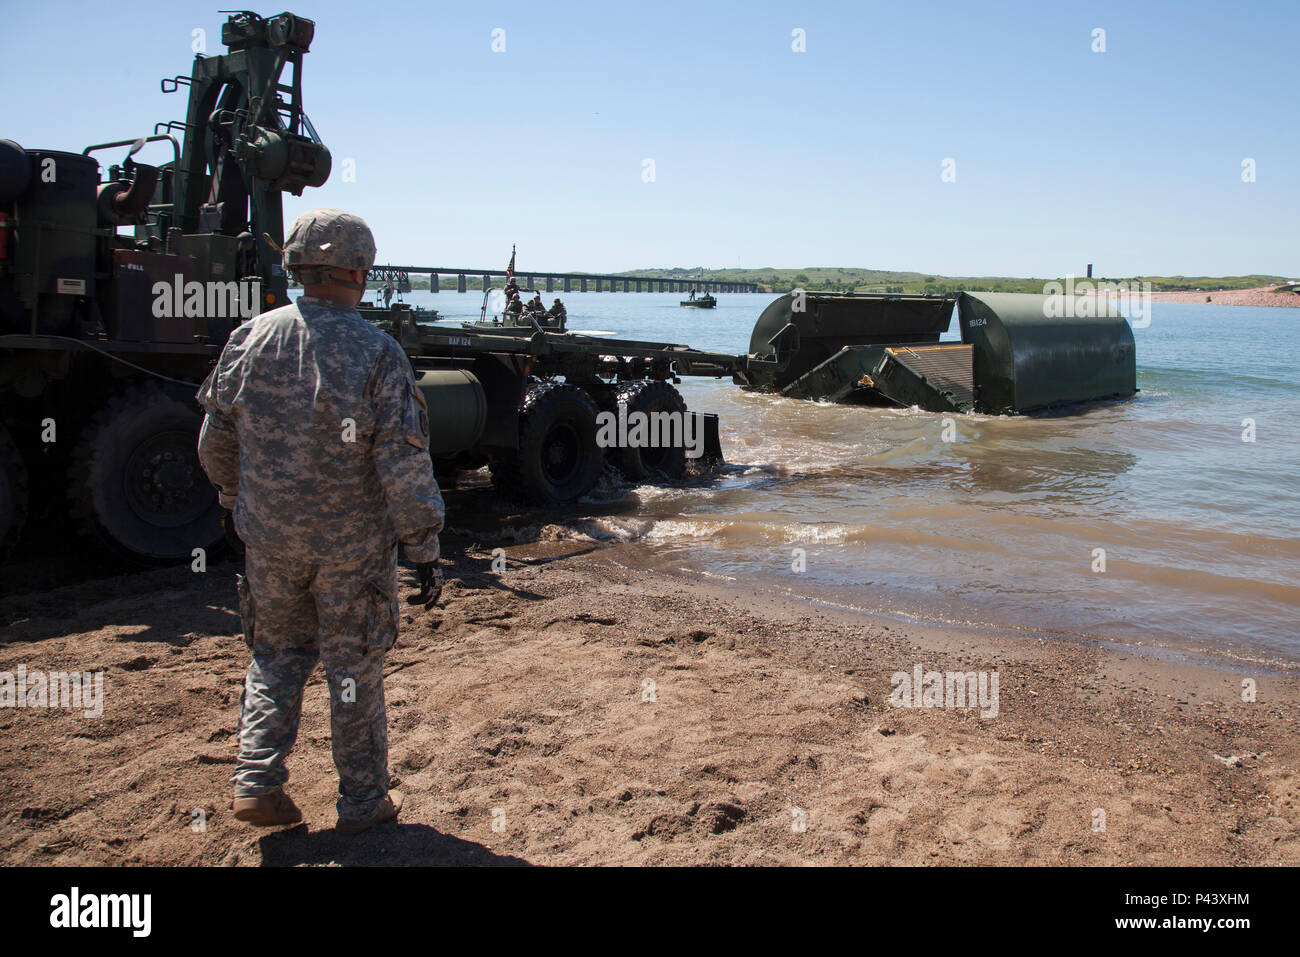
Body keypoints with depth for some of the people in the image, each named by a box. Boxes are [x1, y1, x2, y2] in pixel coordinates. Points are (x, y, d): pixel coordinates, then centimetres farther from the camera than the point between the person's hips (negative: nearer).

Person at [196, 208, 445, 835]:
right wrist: (424, 549, -8)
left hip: (269, 537, 3)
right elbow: (404, 466, -16)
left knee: (277, 653, 23)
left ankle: (256, 782, 18)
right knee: (354, 667, 11)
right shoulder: (377, 353, -14)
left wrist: (237, 501, 24)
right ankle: (362, 801, 23)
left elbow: (215, 442, 7)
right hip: (353, 544, -3)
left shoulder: (251, 339, -3)